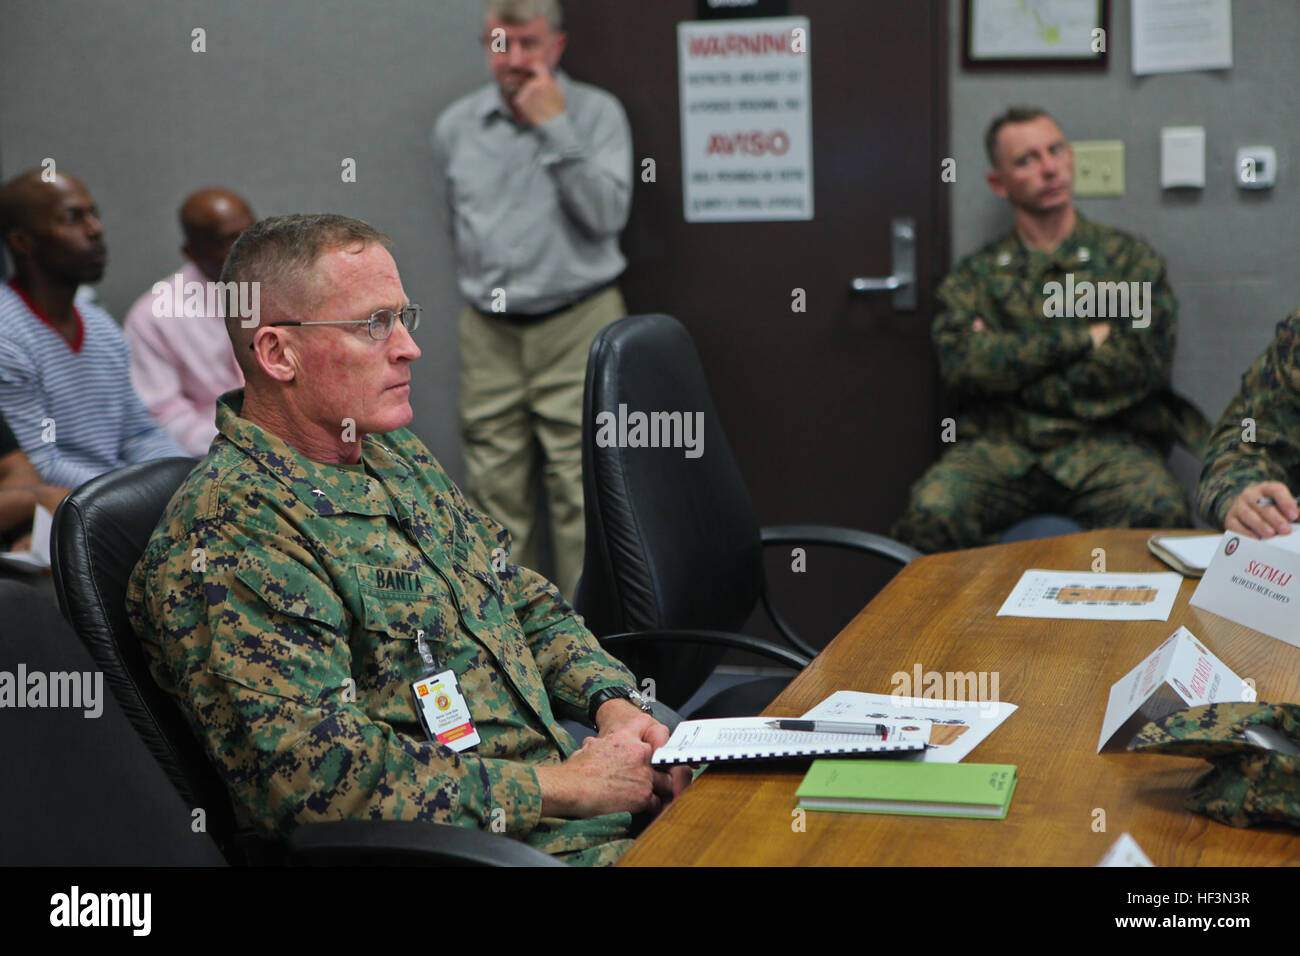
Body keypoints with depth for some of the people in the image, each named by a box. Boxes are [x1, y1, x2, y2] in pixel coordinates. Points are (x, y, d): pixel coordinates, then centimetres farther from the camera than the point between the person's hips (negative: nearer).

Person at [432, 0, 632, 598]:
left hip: (578, 328, -3)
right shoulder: (455, 127, 10)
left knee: (582, 495, -6)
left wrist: (555, 127, -14)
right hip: (489, 333, 4)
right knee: (495, 493, 4)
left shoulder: (596, 113, 0)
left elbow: (607, 214, -13)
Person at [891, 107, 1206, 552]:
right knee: (932, 511, -30)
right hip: (1001, 446, 1)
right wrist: (1081, 338, -5)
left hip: (1104, 441, -1)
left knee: (1161, 510, -33)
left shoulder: (1128, 257, 13)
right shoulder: (977, 274, 15)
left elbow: (1144, 360, -3)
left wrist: (1010, 359, -2)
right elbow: (959, 362, -4)